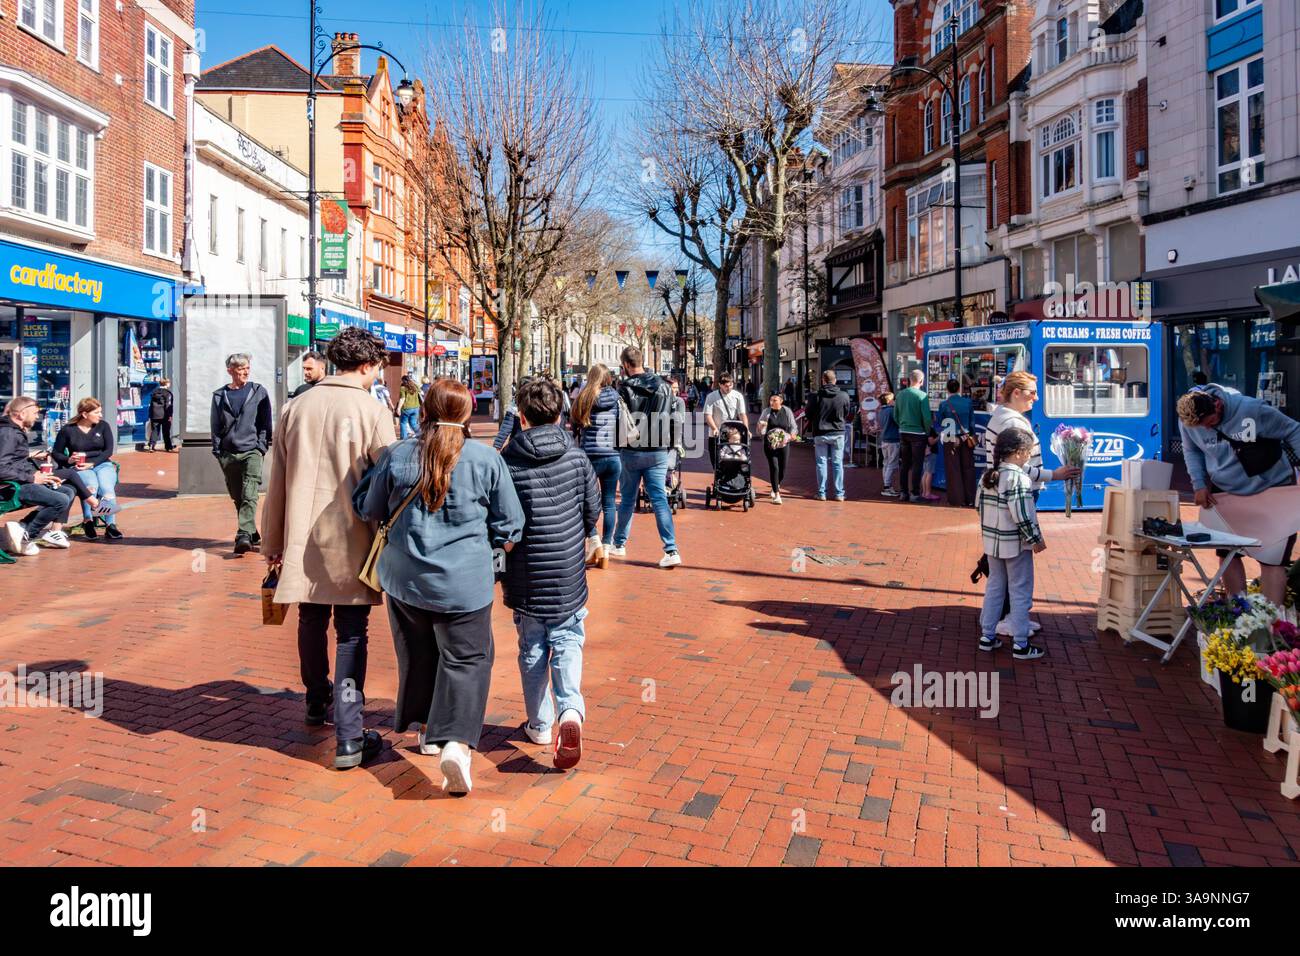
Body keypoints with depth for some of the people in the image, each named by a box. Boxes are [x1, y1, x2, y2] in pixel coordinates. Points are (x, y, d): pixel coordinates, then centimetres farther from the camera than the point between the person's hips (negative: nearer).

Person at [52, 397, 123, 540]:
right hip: (79, 468, -1)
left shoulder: (103, 426, 8)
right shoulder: (68, 430, 3)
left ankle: (110, 525, -31)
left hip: (102, 464, 1)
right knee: (91, 485, -35)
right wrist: (68, 460, -11)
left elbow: (109, 450, 2)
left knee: (107, 487, -31)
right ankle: (88, 522, -22)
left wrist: (92, 463, -11)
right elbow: (55, 453, 10)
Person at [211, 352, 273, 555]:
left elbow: (265, 423, 5)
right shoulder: (219, 395, 10)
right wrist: (218, 452, 4)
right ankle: (253, 535, 21)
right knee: (238, 498, 9)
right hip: (228, 454, 3)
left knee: (249, 495, -19)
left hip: (251, 451, -3)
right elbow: (216, 426, 12)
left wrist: (261, 447, -5)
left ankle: (244, 535, -26)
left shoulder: (259, 392, 6)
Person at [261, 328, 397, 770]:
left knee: (312, 625, 21)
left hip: (302, 540, 4)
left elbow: (277, 481, 8)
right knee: (351, 636, 2)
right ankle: (349, 738, 2)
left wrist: (273, 542, 16)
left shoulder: (296, 407, 4)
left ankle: (317, 705, 41)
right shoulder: (372, 412, -10)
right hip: (352, 543, -4)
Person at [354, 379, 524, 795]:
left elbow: (368, 509, 9)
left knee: (418, 654, 21)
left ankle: (428, 729, 36)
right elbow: (509, 526, -2)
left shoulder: (397, 455, -4)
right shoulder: (487, 459, -9)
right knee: (466, 659, 5)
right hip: (464, 581, -3)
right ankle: (456, 742, -12)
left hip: (404, 577, 3)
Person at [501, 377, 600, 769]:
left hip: (525, 576, -1)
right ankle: (570, 710, -13)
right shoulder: (577, 458, -3)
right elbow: (592, 511, 5)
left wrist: (499, 571, 10)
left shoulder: (507, 461, -8)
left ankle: (539, 723, 23)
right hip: (569, 574, 1)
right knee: (567, 643, 9)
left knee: (532, 650, 14)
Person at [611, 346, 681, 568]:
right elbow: (673, 418, 6)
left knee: (627, 500, 12)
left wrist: (616, 448, 3)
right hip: (658, 452, 2)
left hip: (631, 452, -2)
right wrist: (668, 445, 13)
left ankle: (619, 544, 27)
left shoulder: (623, 389, -9)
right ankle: (671, 550, -8)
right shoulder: (663, 387, 3)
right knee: (659, 499, 1)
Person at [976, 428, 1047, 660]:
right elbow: (1023, 515, -22)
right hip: (1016, 544, -7)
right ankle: (1021, 645, 9)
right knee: (1020, 593, 3)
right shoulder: (1018, 478, -19)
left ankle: (987, 636, 21)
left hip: (992, 541, 7)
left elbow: (979, 504, 10)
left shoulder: (988, 475, 4)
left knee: (994, 587, 16)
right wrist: (1036, 540, -12)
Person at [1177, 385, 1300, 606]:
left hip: (1274, 490, -4)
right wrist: (1199, 484, -5)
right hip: (1227, 494, 4)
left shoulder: (1253, 410, -24)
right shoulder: (1187, 421, -14)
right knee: (1227, 555, 8)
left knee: (1272, 560, -5)